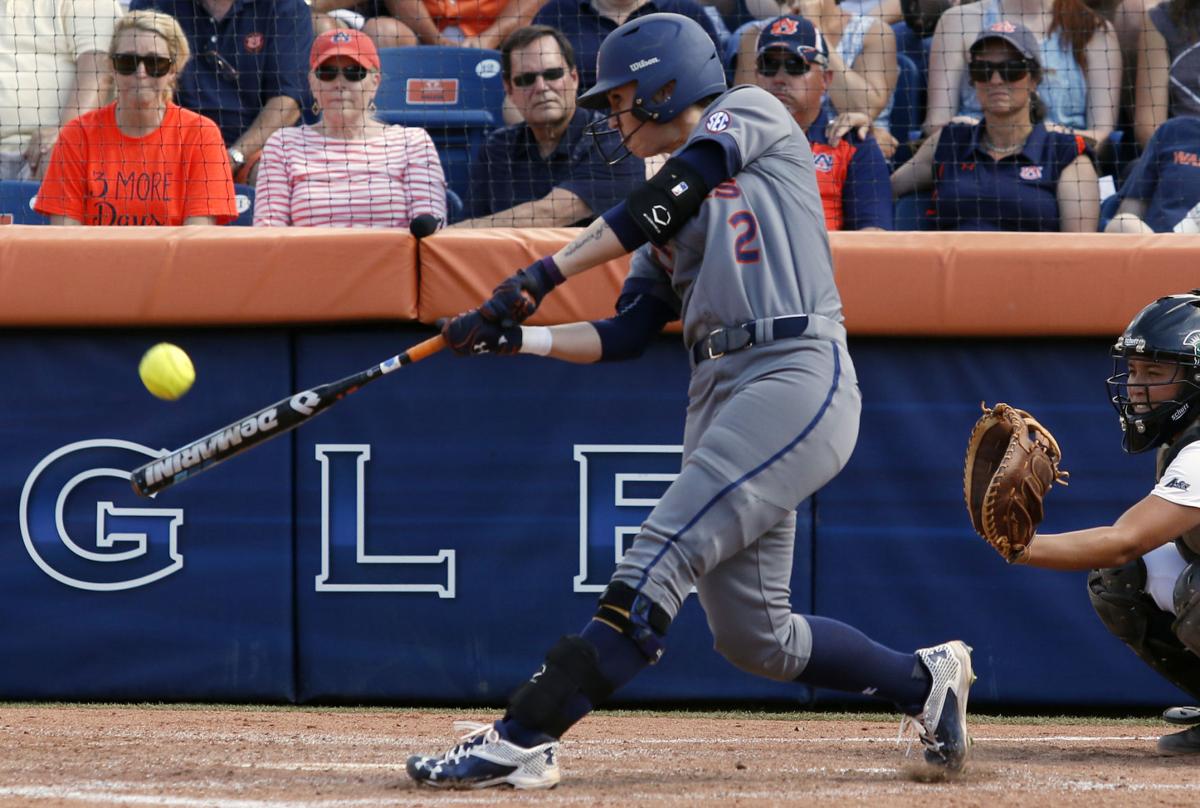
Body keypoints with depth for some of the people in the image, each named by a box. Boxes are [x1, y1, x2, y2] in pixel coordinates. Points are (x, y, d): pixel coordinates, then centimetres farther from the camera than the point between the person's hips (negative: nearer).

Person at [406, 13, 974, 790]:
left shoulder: (752, 113, 4)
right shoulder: (671, 217, 24)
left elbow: (667, 198, -11)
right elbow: (624, 337, 15)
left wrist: (544, 274, -16)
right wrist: (520, 337, 0)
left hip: (798, 380, -9)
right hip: (721, 395, 9)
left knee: (658, 560, -17)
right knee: (753, 635, 7)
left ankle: (521, 740, -22)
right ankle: (925, 680, 25)